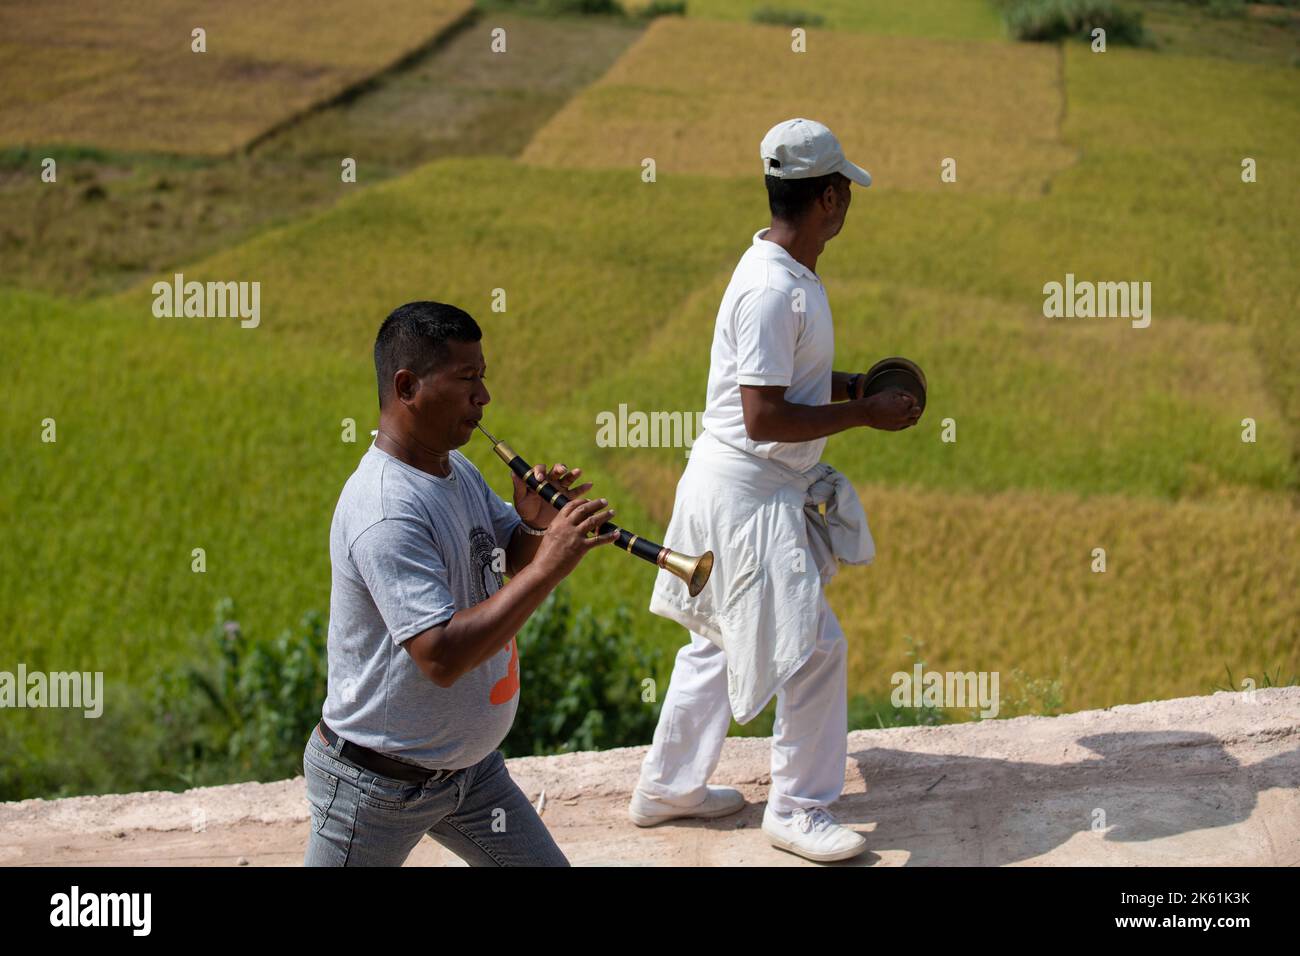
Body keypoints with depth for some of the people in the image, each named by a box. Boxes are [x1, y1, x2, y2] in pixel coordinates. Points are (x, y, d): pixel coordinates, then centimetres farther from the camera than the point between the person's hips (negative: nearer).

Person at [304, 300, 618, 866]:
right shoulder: (385, 513, -28)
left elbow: (514, 563, 13)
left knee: (543, 865, 11)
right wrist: (548, 566, -34)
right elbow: (442, 656, -35)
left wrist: (532, 525, -10)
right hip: (379, 787, -8)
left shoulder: (458, 472, 2)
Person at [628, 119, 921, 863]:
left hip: (752, 489, 11)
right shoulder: (773, 290, -24)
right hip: (749, 496, -11)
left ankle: (668, 787, 32)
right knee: (812, 647, -3)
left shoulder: (790, 274, 8)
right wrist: (864, 414, -19)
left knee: (720, 640, 20)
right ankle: (798, 810, 11)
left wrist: (857, 385, 7)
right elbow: (764, 418, -26)